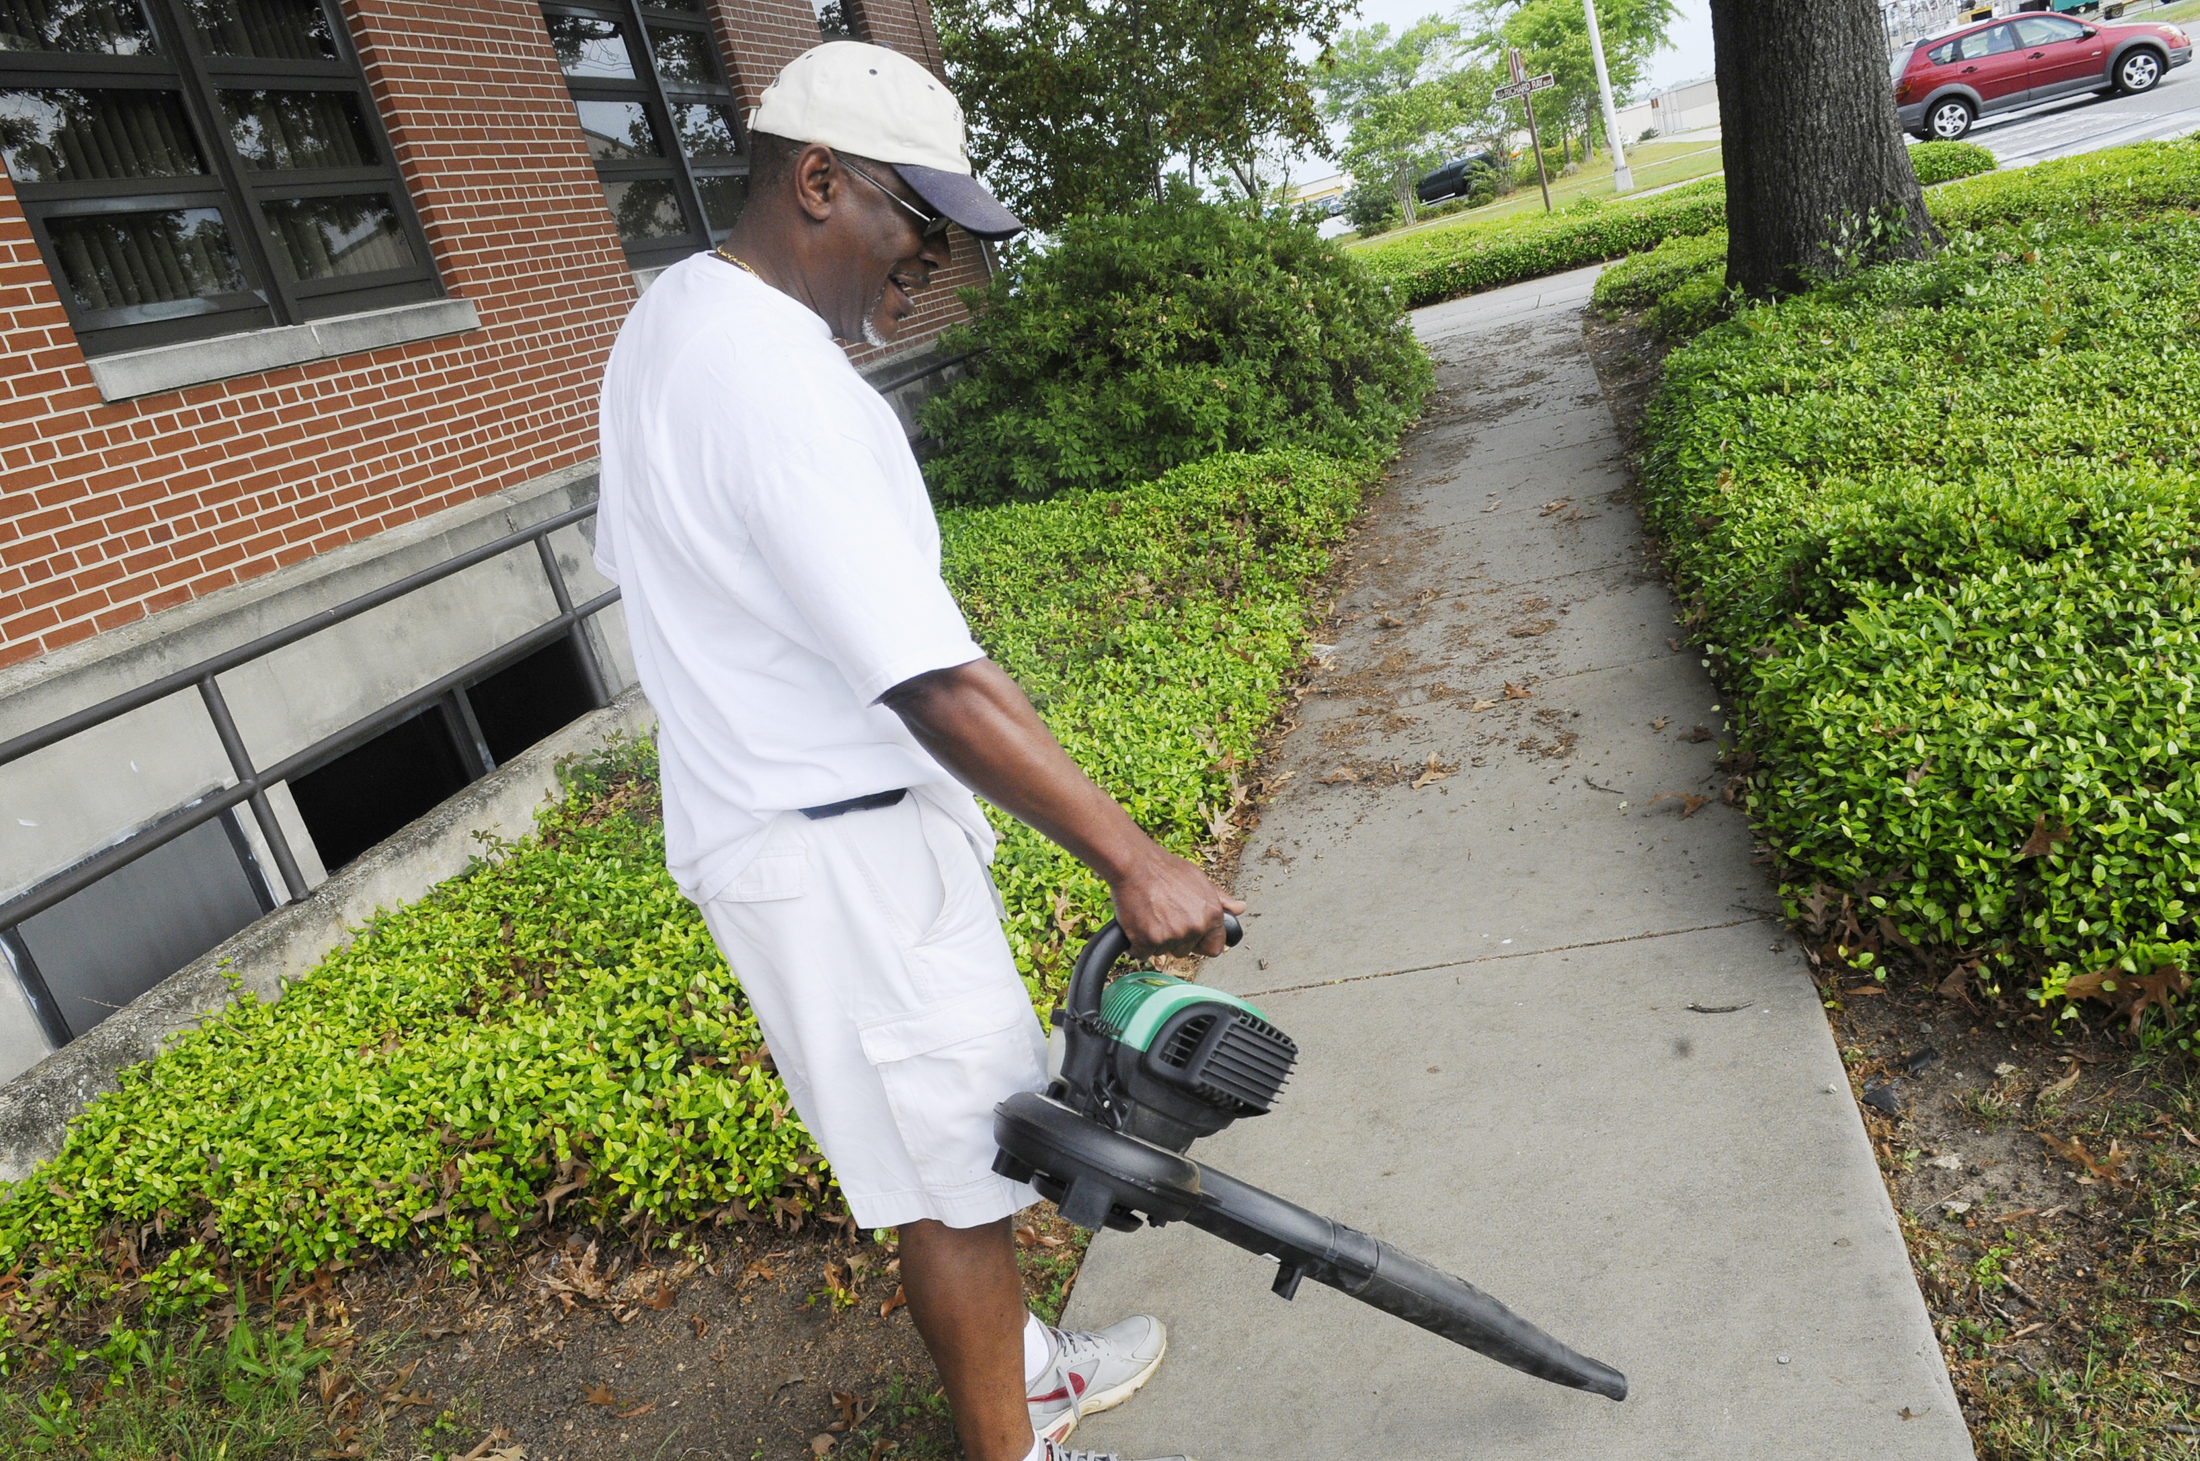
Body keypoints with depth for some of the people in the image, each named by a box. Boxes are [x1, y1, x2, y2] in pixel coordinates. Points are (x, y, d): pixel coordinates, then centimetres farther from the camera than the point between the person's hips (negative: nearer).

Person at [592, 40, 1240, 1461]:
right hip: (843, 853, -11)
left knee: (949, 1142, 24)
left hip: (772, 821, 11)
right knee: (958, 1178, 5)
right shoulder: (780, 384, -26)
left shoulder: (672, 319, 9)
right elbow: (933, 684, -32)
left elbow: (635, 555, 21)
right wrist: (1135, 860, -30)